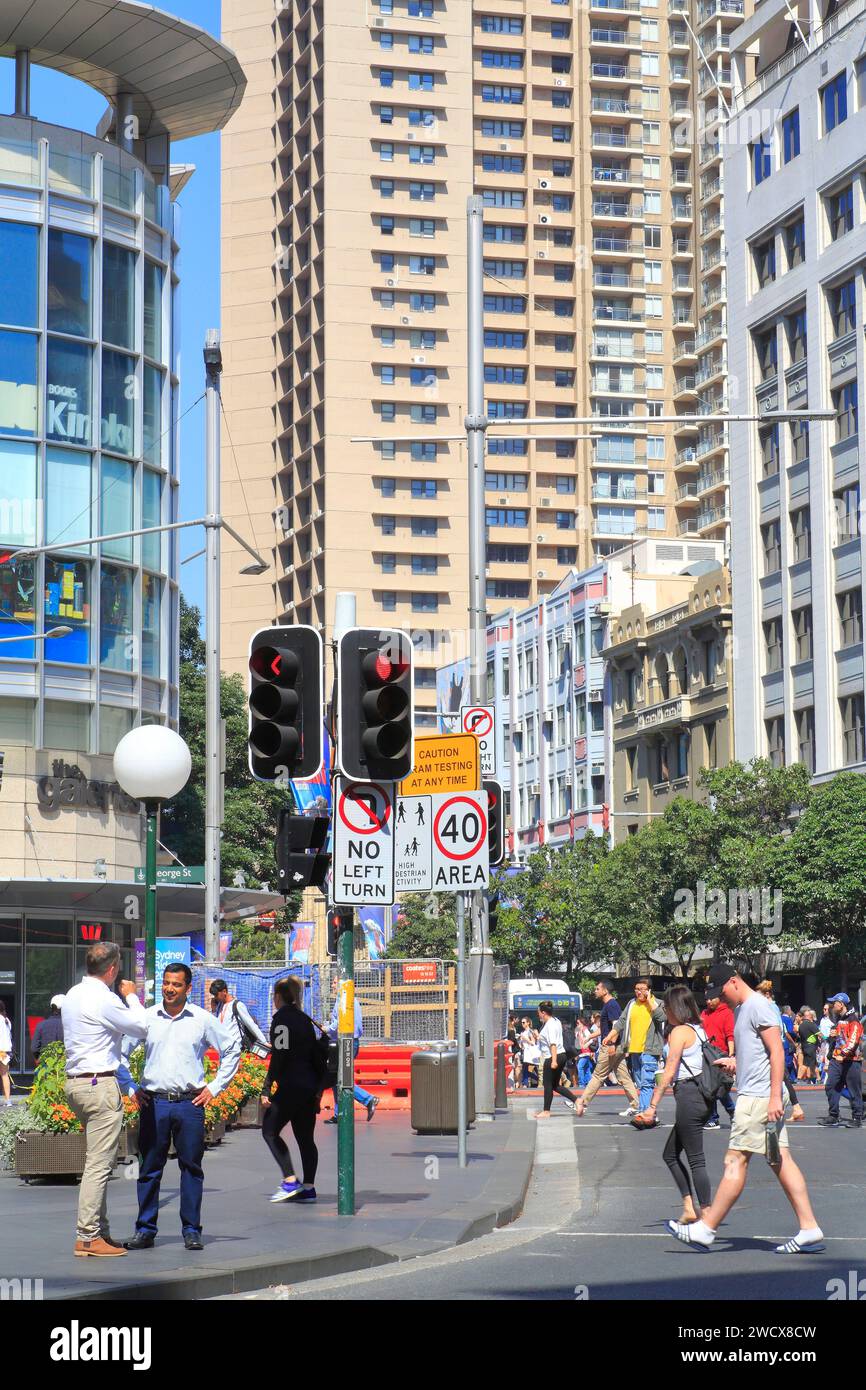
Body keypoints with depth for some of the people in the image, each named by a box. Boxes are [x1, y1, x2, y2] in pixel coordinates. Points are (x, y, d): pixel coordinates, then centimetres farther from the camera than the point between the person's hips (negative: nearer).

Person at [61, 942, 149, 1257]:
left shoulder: (73, 995, 13)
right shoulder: (103, 999, -16)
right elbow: (141, 1027, -6)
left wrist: (125, 1000, 18)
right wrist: (131, 997, 9)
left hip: (76, 1083, 10)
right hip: (100, 1084, -10)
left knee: (97, 1163, 15)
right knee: (98, 1164, -7)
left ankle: (100, 1231, 17)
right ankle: (87, 1237, -8)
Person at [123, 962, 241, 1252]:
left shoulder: (203, 1019, 4)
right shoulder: (147, 1018, 5)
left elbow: (232, 1049, 14)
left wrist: (215, 1087, 8)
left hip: (190, 1103, 0)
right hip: (153, 1103, 0)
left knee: (191, 1168, 3)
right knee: (149, 1168, 2)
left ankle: (191, 1230, 10)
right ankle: (145, 1230, 8)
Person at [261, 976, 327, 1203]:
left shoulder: (281, 1018, -9)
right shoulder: (305, 1020, 14)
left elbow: (279, 1056, -16)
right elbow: (318, 1056, 15)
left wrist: (267, 1088, -15)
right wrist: (318, 1088, 21)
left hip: (290, 1087, -8)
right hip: (309, 1087, 8)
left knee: (270, 1131, 3)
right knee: (305, 1137, 11)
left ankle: (290, 1181, -7)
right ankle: (308, 1187, 9)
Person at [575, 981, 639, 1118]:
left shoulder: (611, 1005, -12)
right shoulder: (607, 1005, 19)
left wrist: (611, 1044, -27)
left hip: (610, 1046, -10)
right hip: (617, 1048, 10)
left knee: (598, 1076, -3)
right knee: (623, 1077, 7)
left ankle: (582, 1104, 2)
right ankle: (634, 1106, 4)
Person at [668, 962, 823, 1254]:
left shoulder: (758, 1005, -11)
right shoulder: (741, 1009, 20)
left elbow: (777, 1052, -17)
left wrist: (775, 1097, -21)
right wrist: (734, 1062, 13)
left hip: (759, 1096, -10)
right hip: (752, 1096, 10)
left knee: (735, 1161, -7)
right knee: (780, 1161, 6)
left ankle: (706, 1229, -5)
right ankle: (809, 1228, 5)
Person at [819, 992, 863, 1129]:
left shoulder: (853, 1021, -11)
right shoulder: (838, 1020, 18)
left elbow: (853, 1040, -22)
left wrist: (843, 1054, -31)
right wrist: (834, 1035, 12)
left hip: (851, 1060, -8)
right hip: (836, 1058, 8)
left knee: (854, 1090, -2)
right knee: (831, 1086, 3)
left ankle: (857, 1118, 5)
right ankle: (833, 1116, 9)